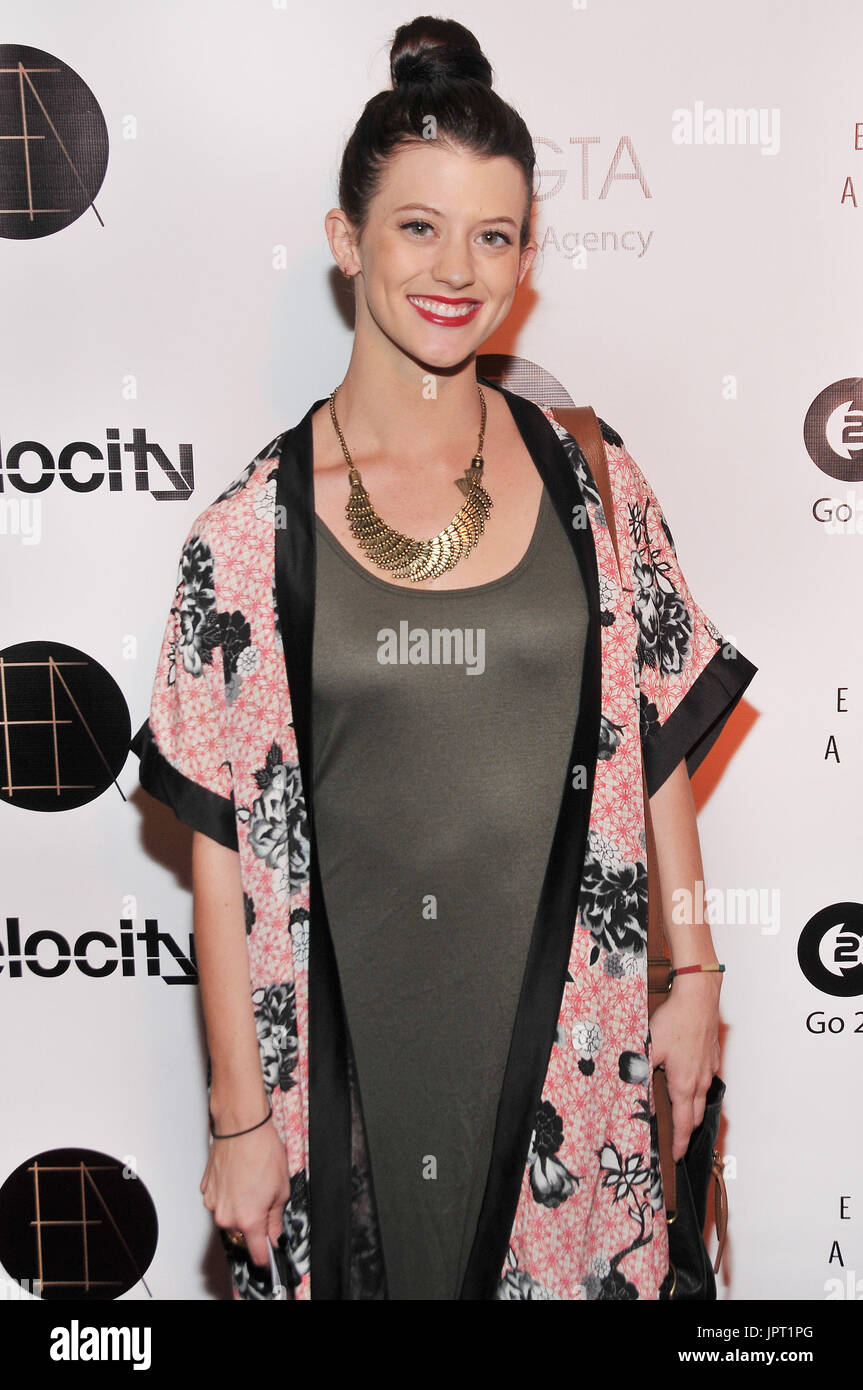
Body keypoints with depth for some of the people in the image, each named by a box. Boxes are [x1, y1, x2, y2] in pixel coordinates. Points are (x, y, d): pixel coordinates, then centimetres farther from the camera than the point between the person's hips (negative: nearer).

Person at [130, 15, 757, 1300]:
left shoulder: (593, 484, -2)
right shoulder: (253, 528, -8)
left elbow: (657, 746, 6)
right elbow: (222, 847, -6)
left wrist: (694, 976, 6)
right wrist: (241, 1116, -3)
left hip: (568, 1025, 2)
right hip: (355, 1041, -1)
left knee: (580, 1260, 16)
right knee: (376, 1262, 15)